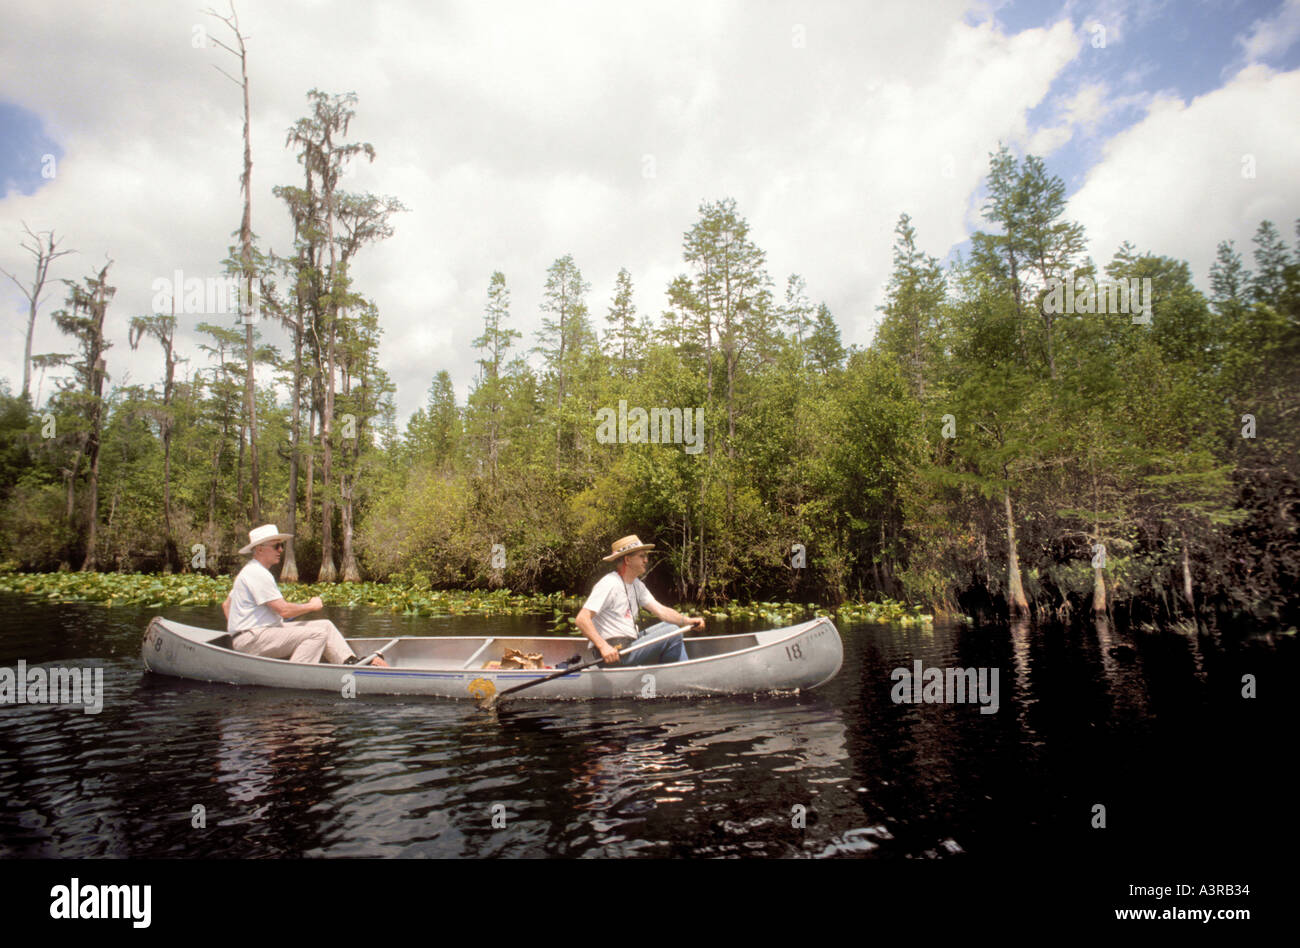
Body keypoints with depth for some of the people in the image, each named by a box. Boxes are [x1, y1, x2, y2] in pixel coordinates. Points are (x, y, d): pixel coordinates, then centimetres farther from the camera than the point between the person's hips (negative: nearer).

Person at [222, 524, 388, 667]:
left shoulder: (251, 571, 18)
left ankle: (352, 664, -8)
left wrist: (237, 629, 23)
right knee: (317, 633, -23)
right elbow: (284, 610, -22)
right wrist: (311, 605, -8)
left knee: (325, 625, 0)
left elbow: (226, 605, 26)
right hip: (251, 641, -10)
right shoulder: (258, 574, -18)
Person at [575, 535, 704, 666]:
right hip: (616, 655, -10)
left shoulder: (637, 585, 13)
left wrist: (688, 620, -6)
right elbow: (582, 619, -22)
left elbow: (660, 610, 8)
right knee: (673, 635, -16)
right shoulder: (609, 584, -16)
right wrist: (603, 647, -33)